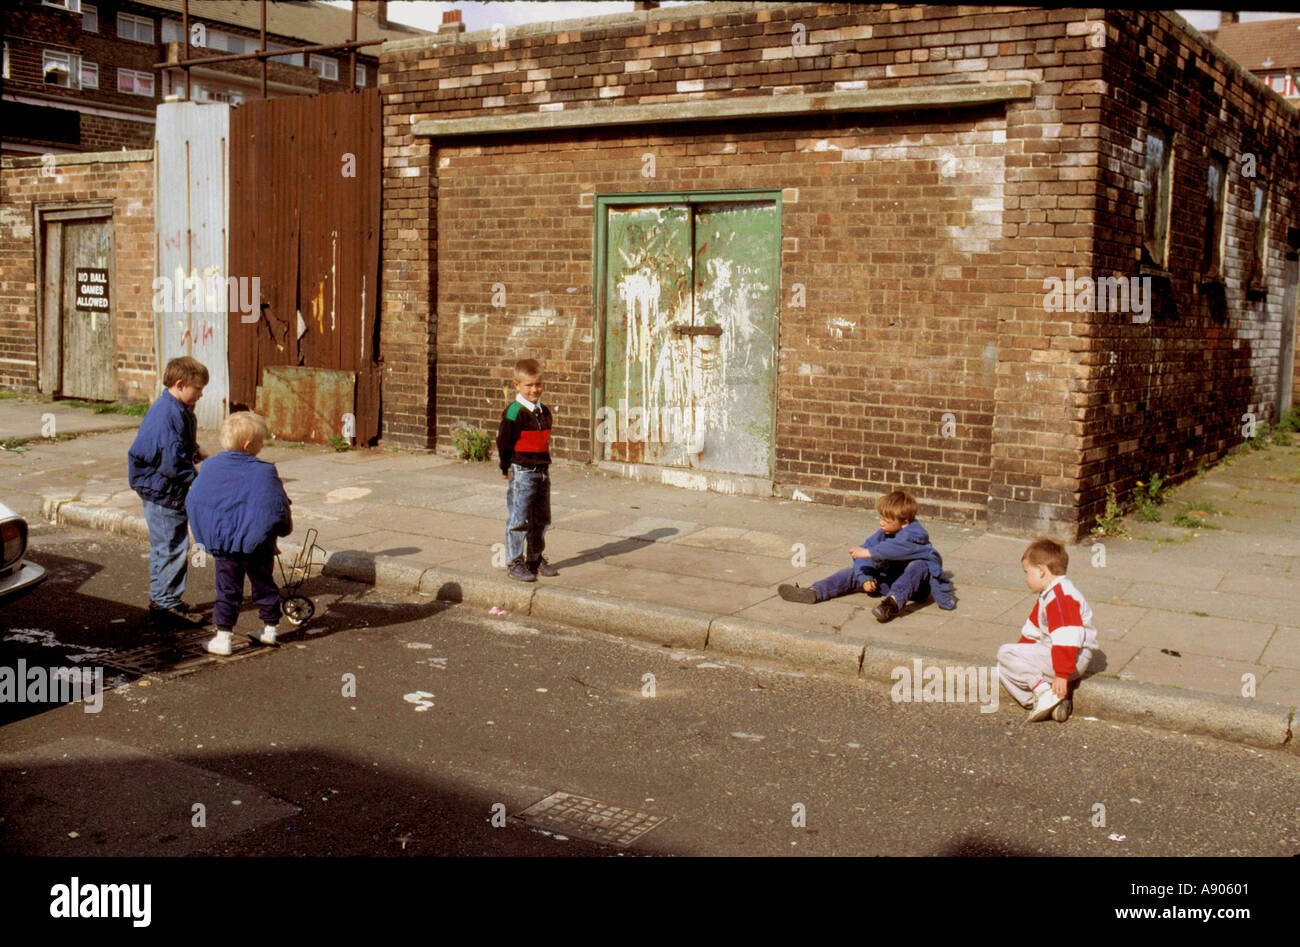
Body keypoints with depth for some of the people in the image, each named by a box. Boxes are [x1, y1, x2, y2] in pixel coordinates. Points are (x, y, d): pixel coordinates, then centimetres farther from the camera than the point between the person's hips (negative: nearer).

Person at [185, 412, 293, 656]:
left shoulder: (210, 467, 1)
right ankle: (271, 630, 28)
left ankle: (222, 638, 6)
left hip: (223, 547, 1)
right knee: (264, 585, 16)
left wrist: (208, 538, 16)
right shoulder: (265, 471, -10)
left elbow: (192, 502, 7)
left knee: (227, 590, 9)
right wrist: (285, 527, 13)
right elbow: (278, 507, -8)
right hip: (258, 546, -1)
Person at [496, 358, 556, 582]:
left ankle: (535, 559, 26)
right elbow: (503, 441, -10)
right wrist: (506, 468, -6)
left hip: (542, 471, 7)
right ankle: (515, 562, 5)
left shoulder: (544, 412, 11)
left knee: (541, 519, 13)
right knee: (518, 520, -3)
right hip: (521, 472, -7)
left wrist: (545, 464, 15)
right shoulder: (514, 412, -12)